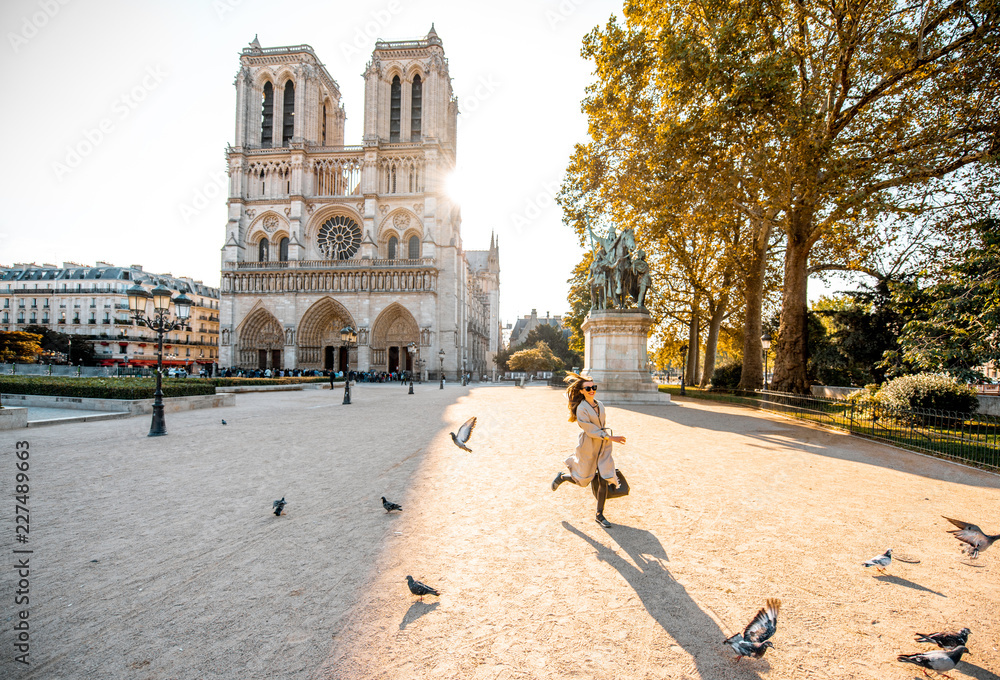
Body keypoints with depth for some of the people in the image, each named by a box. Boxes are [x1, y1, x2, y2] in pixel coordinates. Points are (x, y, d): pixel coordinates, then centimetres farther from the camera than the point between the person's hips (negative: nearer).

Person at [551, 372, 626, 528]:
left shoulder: (600, 405, 4)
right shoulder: (581, 409, -17)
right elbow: (590, 430, -20)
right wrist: (610, 438, -21)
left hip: (603, 446, 5)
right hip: (588, 447, -5)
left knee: (604, 481, 1)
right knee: (582, 481, 8)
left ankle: (599, 515, 14)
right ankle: (561, 477, 39)